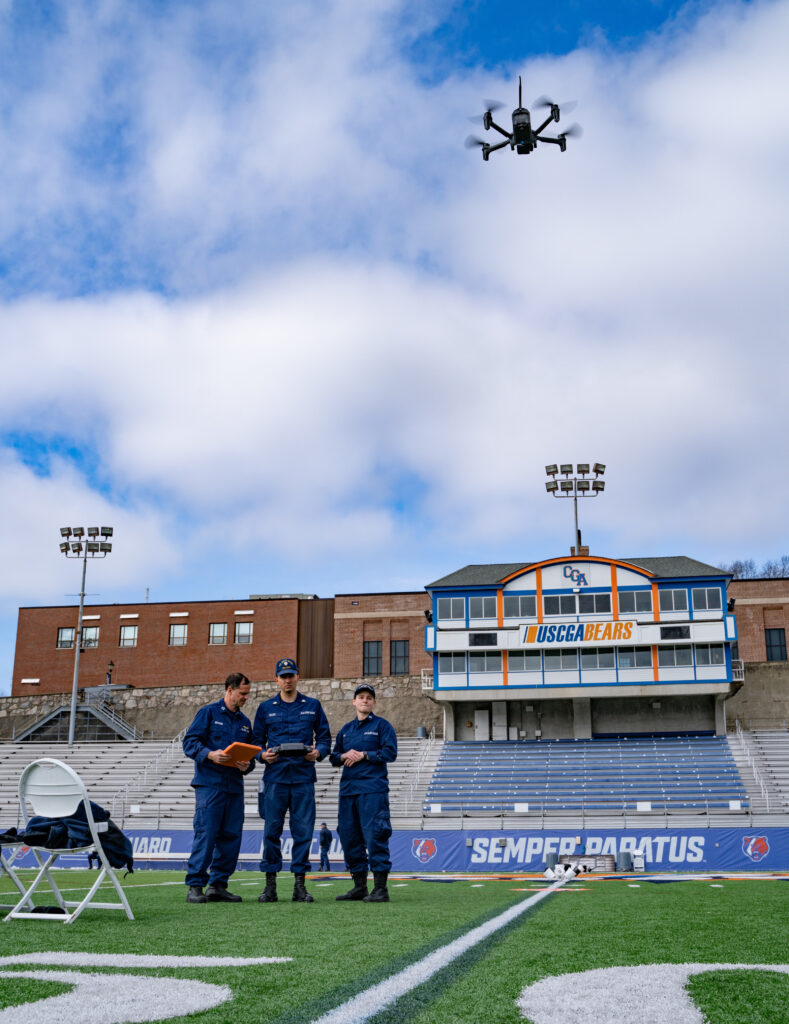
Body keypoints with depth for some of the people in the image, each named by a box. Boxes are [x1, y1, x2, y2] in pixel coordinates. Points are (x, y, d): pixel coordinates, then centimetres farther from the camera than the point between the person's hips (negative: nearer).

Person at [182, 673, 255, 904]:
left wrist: (247, 765, -1)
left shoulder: (245, 722, 19)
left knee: (231, 836, 5)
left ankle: (218, 885, 13)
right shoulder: (208, 713, 2)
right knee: (205, 834, -9)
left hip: (235, 786, 6)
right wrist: (210, 754, -21)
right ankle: (195, 886, -2)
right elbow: (190, 742, -5)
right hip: (209, 783, -6)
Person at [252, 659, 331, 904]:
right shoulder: (265, 708, 12)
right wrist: (263, 755, -8)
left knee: (303, 830, -1)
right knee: (271, 830, -2)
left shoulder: (313, 706, 11)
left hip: (303, 776, 0)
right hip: (275, 777, 0)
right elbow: (256, 741, 13)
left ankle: (299, 885, 7)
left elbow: (325, 737, 12)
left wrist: (318, 752, -9)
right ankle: (270, 885, 6)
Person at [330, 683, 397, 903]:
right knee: (349, 837, 6)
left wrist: (363, 755, -10)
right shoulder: (346, 729, 20)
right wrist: (345, 756, -1)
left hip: (373, 789, -6)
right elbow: (334, 757, 20)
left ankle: (380, 889, -8)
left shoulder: (381, 725, 5)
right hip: (348, 789, 6)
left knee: (374, 836, -11)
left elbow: (390, 752, -6)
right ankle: (359, 887, 16)